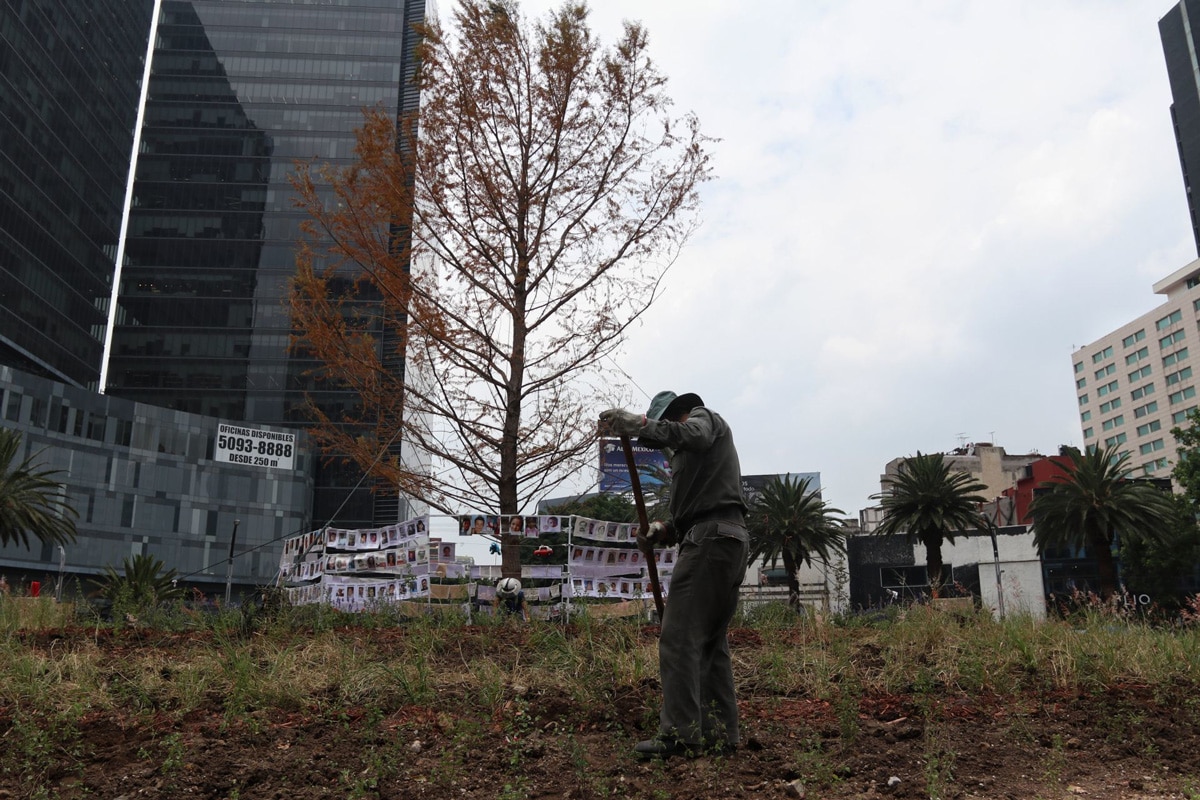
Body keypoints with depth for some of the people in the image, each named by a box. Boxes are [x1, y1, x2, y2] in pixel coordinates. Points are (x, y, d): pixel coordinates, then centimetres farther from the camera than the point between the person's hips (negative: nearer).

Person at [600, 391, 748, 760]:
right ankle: (721, 733, 12)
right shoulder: (691, 450, 33)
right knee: (712, 642, 11)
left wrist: (640, 424, -29)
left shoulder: (703, 416, 7)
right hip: (731, 539, 10)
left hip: (710, 539, -10)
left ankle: (680, 733, -16)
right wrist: (668, 530, 11)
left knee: (679, 637, -13)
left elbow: (691, 434, -21)